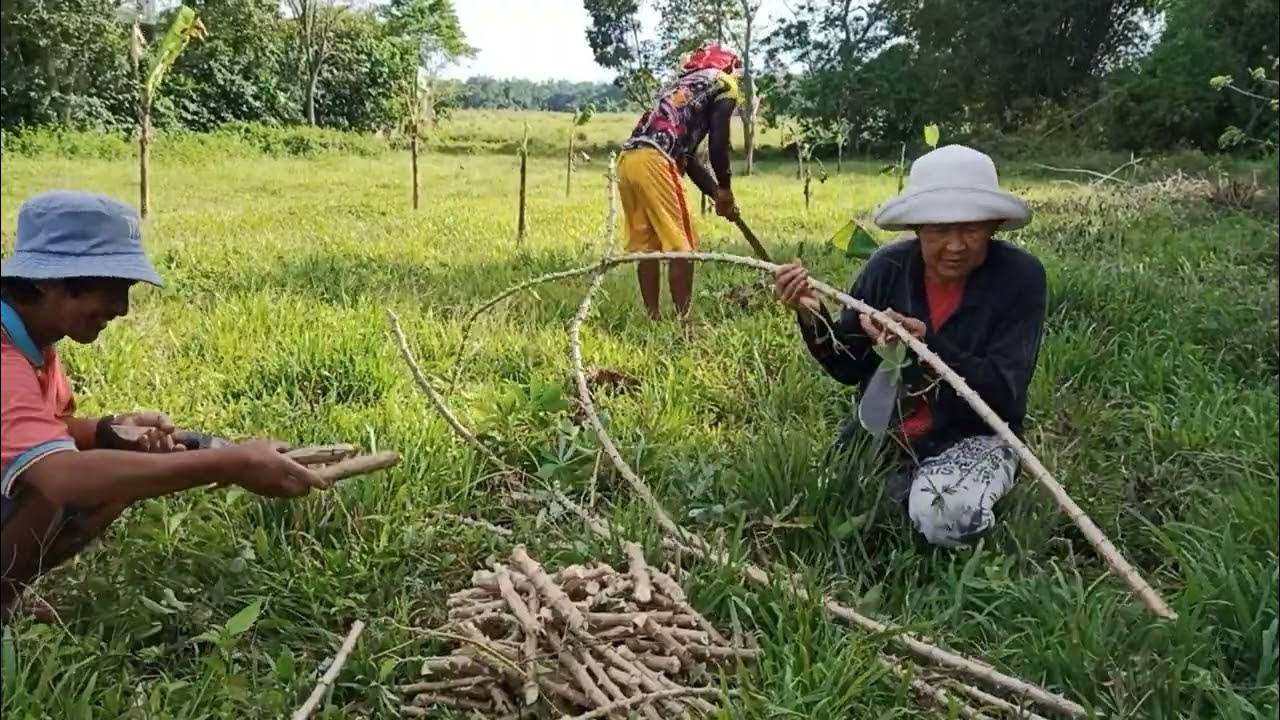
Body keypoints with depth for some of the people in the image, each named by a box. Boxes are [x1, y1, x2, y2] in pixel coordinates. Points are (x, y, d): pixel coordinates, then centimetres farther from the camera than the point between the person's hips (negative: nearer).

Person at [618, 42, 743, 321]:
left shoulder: (680, 85, 33)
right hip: (653, 162, -8)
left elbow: (686, 156, 30)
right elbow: (717, 144, -1)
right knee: (681, 246, -1)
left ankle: (653, 318, 18)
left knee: (645, 246, 13)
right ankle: (683, 320, 1)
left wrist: (715, 193, 29)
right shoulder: (724, 85, 11)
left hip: (627, 160, 8)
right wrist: (725, 189, 11)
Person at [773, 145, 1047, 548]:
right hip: (883, 432, 4)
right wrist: (813, 317, -20)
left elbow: (1004, 392, -20)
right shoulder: (889, 267, -8)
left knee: (944, 517, -33)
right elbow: (849, 369, 0)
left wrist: (928, 347, -35)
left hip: (973, 436, -3)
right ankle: (906, 486, 14)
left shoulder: (1020, 277, -15)